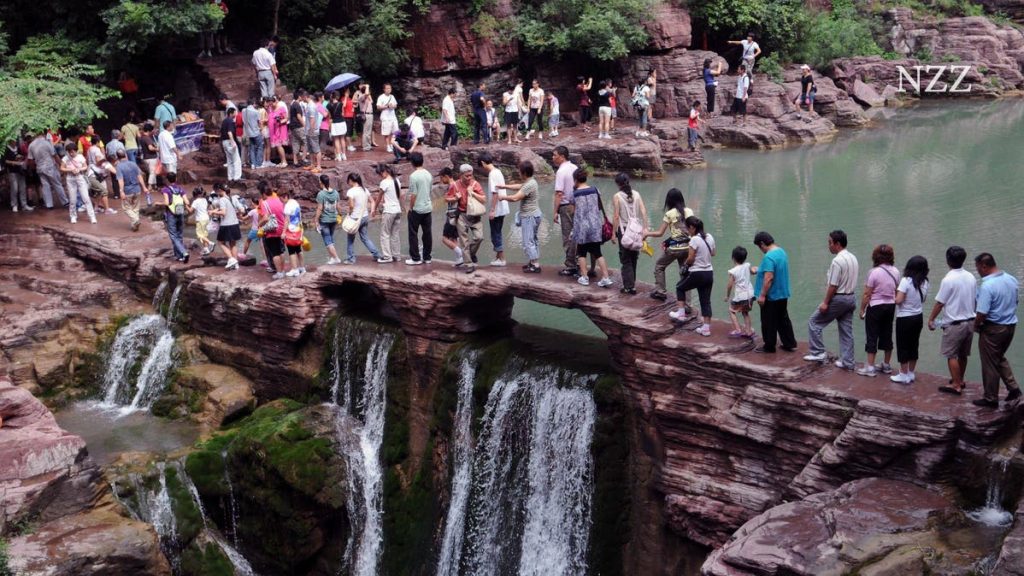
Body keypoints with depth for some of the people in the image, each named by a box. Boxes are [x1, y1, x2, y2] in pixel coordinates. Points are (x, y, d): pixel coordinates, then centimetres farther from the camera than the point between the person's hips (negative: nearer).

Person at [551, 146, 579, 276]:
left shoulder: (561, 171, -14)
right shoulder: (575, 168, 9)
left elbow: (559, 193, -18)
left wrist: (555, 211, -14)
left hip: (566, 206, -7)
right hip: (577, 205, 7)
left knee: (568, 237, -1)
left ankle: (570, 267, 2)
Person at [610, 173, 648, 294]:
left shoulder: (617, 196, -8)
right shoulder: (636, 195, 3)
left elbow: (616, 216, -10)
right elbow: (643, 212, -2)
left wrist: (614, 233, -5)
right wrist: (645, 228, 0)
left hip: (624, 229, -4)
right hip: (636, 229, 4)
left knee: (626, 260, 3)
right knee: (633, 259, 15)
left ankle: (630, 286, 1)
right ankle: (631, 283, 22)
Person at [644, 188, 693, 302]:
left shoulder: (670, 214, -8)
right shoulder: (689, 211, 4)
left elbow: (660, 233, -7)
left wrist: (647, 234, 11)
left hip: (675, 248, -4)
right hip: (687, 246, 4)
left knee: (659, 266, 21)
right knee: (684, 273, 8)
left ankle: (660, 291, 21)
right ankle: (686, 302, 4)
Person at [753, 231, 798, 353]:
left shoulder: (769, 257, -24)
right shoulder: (782, 251, 6)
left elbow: (769, 278, -27)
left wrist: (762, 295, -22)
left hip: (771, 296, -9)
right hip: (783, 294, 9)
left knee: (769, 323, 3)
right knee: (783, 320, 17)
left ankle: (769, 347, 12)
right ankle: (790, 344, 22)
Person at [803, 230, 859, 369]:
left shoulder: (837, 261, -19)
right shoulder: (853, 258, 10)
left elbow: (833, 285, -20)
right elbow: (852, 279, 15)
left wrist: (825, 302, -14)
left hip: (838, 298, -9)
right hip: (851, 298, 9)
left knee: (814, 322, 3)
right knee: (847, 330, 11)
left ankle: (818, 352, 0)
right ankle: (847, 362, 13)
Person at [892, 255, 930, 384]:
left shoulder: (906, 281, -20)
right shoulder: (924, 282, 0)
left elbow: (898, 300, -22)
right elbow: (923, 299, 10)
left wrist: (897, 292, -3)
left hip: (905, 318, -6)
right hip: (918, 317, 6)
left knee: (903, 346, 4)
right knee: (913, 345, 15)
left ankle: (904, 375, 9)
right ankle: (911, 373, 23)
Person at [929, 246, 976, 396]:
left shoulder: (948, 280, -19)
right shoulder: (970, 277, 1)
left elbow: (939, 303, -13)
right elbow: (975, 299, 11)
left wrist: (931, 319, -1)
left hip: (954, 324, -7)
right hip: (970, 321, 7)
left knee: (951, 355, 2)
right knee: (963, 354, 19)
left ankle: (956, 386, 3)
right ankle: (960, 380, 32)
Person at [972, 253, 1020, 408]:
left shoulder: (987, 286, -25)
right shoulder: (1012, 280, 0)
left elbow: (981, 313, -25)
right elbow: (1016, 300, 14)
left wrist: (976, 326, -6)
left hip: (993, 329, -8)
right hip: (1010, 325, 8)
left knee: (990, 364, 6)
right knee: (1000, 358, 26)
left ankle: (991, 399, 16)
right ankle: (1013, 388, 19)